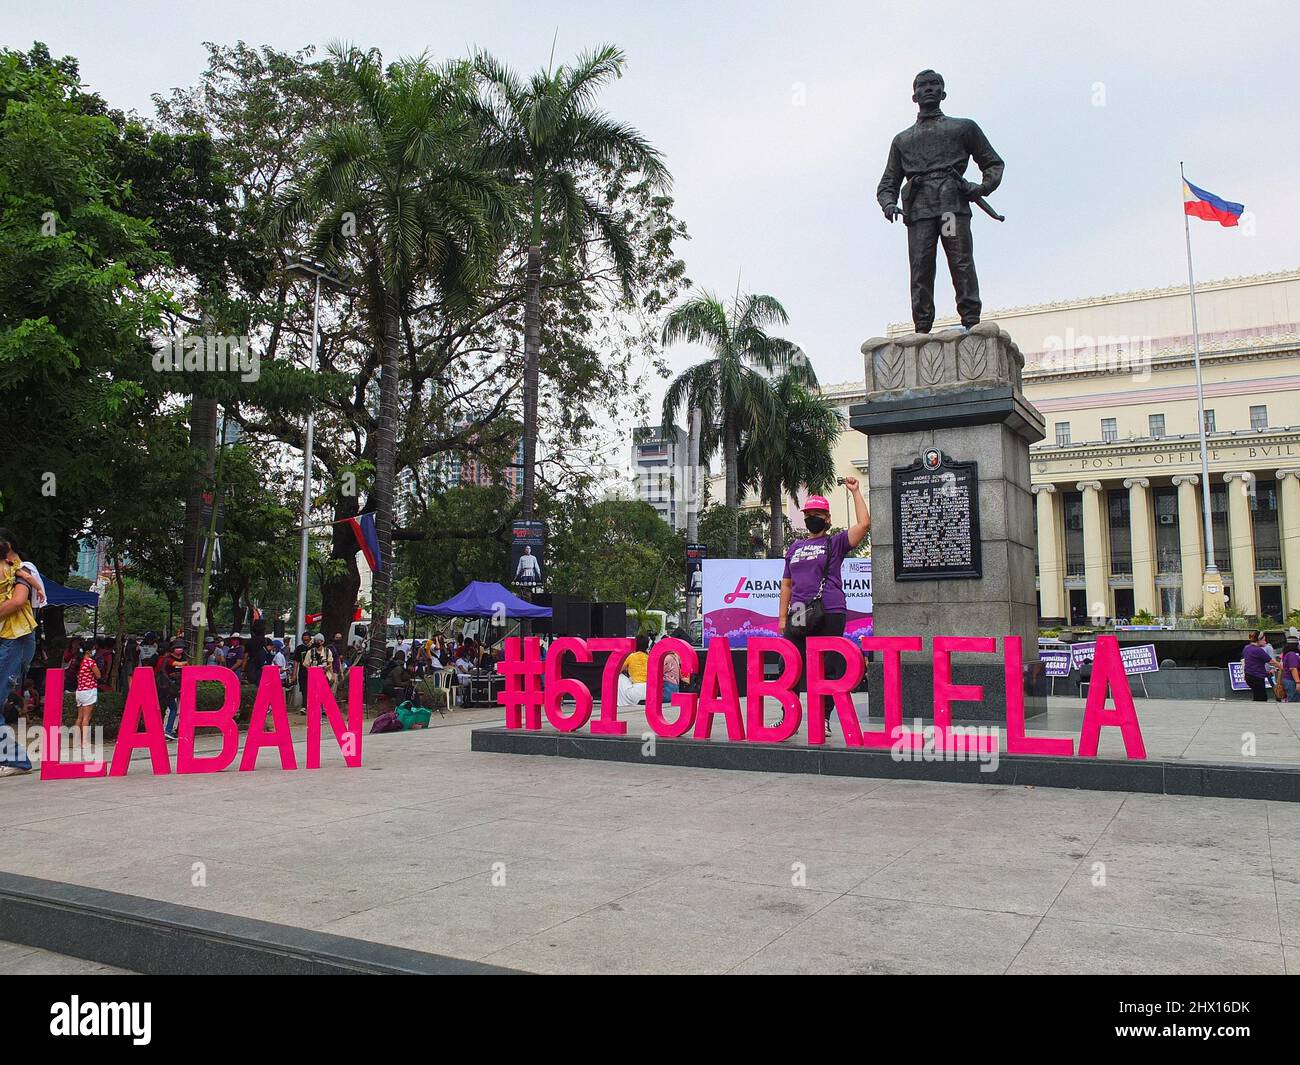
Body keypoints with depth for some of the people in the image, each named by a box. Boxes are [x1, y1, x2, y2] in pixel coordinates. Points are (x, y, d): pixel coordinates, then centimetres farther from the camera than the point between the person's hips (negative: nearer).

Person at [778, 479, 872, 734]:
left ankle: (823, 719, 6)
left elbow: (864, 524, -8)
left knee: (827, 669, -2)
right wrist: (782, 616, 12)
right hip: (798, 616, 5)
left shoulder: (835, 543, 6)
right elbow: (787, 583, 19)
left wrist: (855, 492, -4)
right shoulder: (794, 548, 19)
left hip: (829, 615, -4)